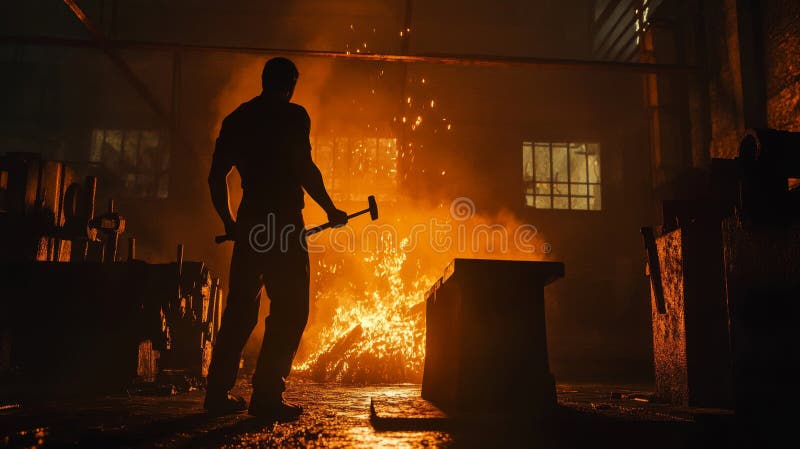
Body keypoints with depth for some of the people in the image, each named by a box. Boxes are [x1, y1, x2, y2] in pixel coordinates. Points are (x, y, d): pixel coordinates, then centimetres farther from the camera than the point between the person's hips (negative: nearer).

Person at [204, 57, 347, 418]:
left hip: (250, 221, 7)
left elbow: (216, 176, 15)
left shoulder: (236, 119, 16)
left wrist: (229, 222, 24)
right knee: (290, 309, -1)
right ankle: (266, 395, -4)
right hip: (283, 220, -6)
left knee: (240, 307, 13)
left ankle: (218, 392, 16)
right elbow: (305, 168, -12)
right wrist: (330, 210, 0)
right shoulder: (293, 115, -2)